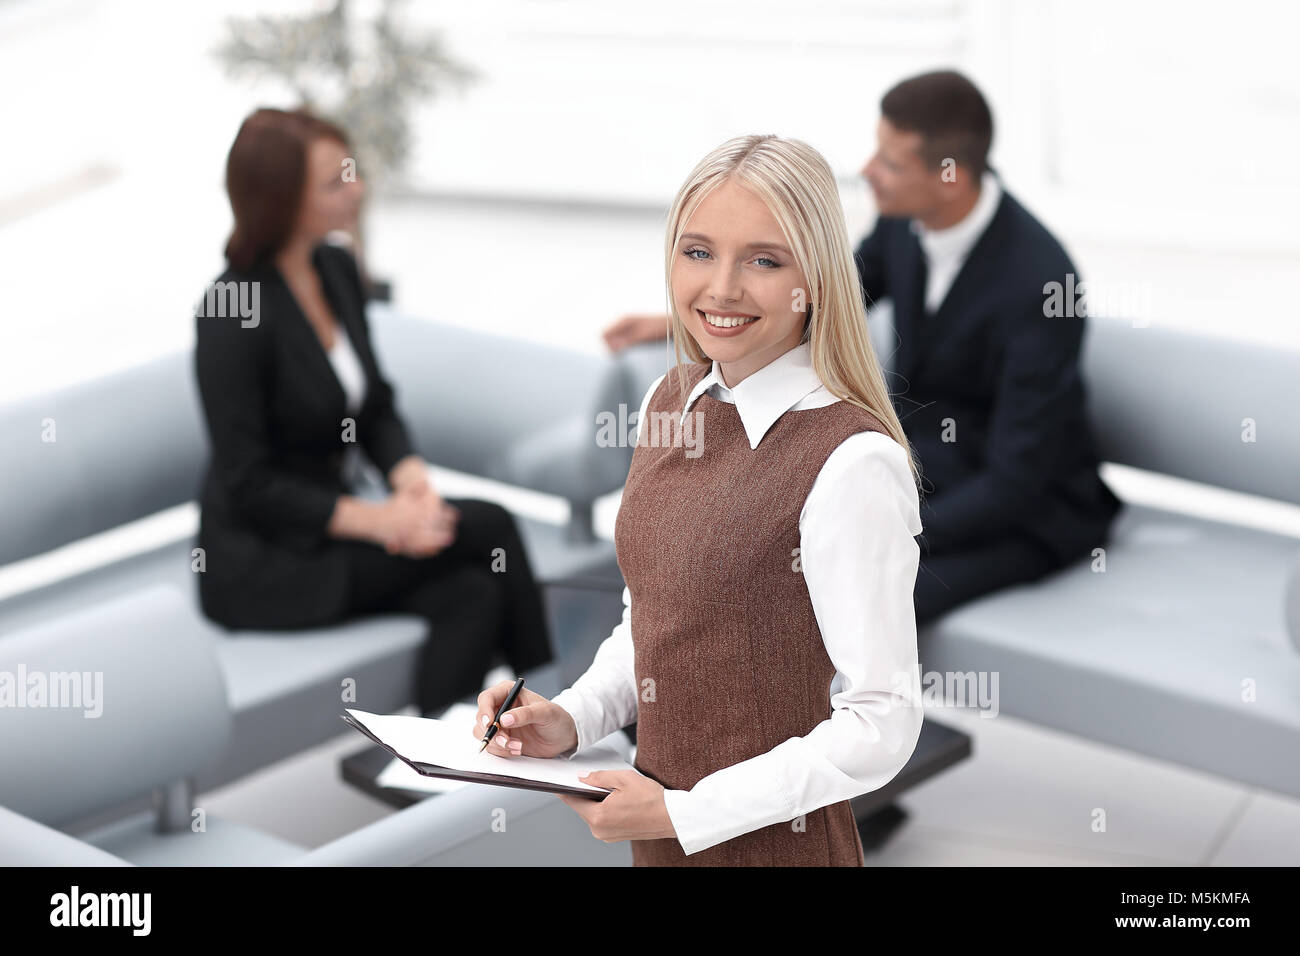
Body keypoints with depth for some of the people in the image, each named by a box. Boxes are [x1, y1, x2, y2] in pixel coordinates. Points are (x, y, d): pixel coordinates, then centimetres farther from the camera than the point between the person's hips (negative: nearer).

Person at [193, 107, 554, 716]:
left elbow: (376, 409, 9)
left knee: (474, 594, -20)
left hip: (347, 516, 7)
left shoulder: (337, 270, 2)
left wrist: (410, 477, -12)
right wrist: (374, 519, -23)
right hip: (266, 562, -7)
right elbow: (248, 486, -19)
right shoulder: (231, 312, -22)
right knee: (489, 526, -17)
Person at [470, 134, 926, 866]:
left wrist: (681, 814, -17)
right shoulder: (670, 402, 0)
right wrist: (572, 718, -5)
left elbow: (881, 724, -20)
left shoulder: (852, 462, -22)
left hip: (774, 841, -6)